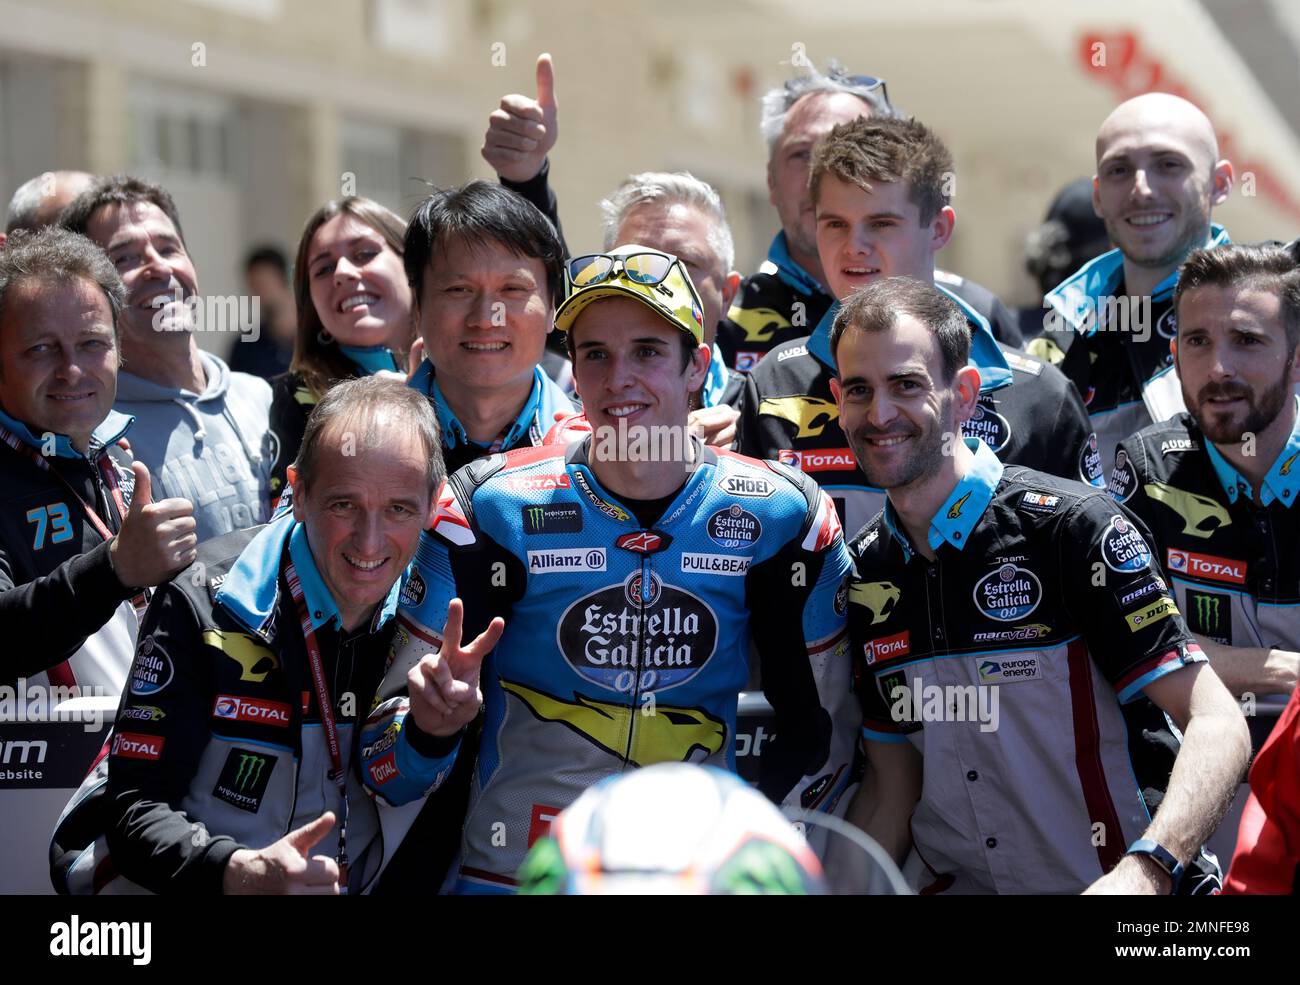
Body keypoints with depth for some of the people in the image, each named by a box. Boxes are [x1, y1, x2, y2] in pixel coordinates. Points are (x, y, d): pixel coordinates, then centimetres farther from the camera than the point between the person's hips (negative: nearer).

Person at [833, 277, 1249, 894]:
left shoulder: (1071, 525, -10)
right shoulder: (862, 573, 8)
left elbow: (1217, 726, -14)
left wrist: (1144, 871, -28)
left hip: (1099, 883, -3)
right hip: (960, 884, 4)